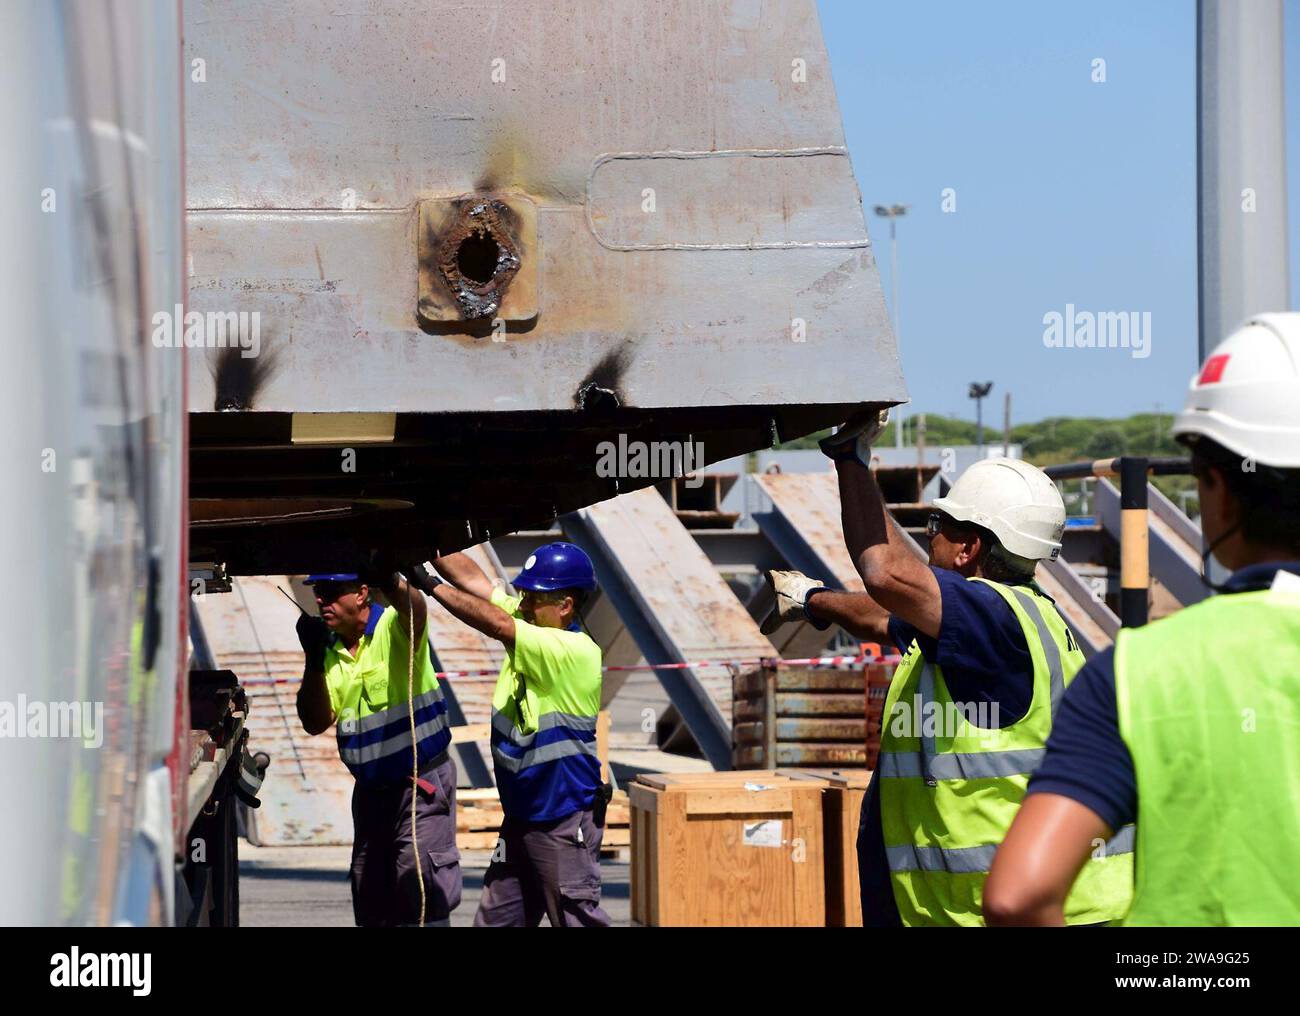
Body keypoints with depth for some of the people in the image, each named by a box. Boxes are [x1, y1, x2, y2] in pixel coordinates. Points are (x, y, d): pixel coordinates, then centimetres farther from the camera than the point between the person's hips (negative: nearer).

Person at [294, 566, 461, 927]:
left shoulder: (393, 627, -14)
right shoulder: (329, 649, 4)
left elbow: (414, 609, -39)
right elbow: (316, 722, -2)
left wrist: (393, 585, -63)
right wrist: (314, 661, -16)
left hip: (422, 786, -7)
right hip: (370, 789, 7)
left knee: (421, 899, -14)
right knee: (373, 911, 14)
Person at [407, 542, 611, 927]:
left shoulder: (576, 650, -21)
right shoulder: (529, 622, 4)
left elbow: (497, 625, -29)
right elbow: (473, 579, 3)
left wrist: (430, 584, -26)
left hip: (565, 819, -9)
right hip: (521, 816, 9)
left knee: (577, 918, -3)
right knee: (495, 920, 11)